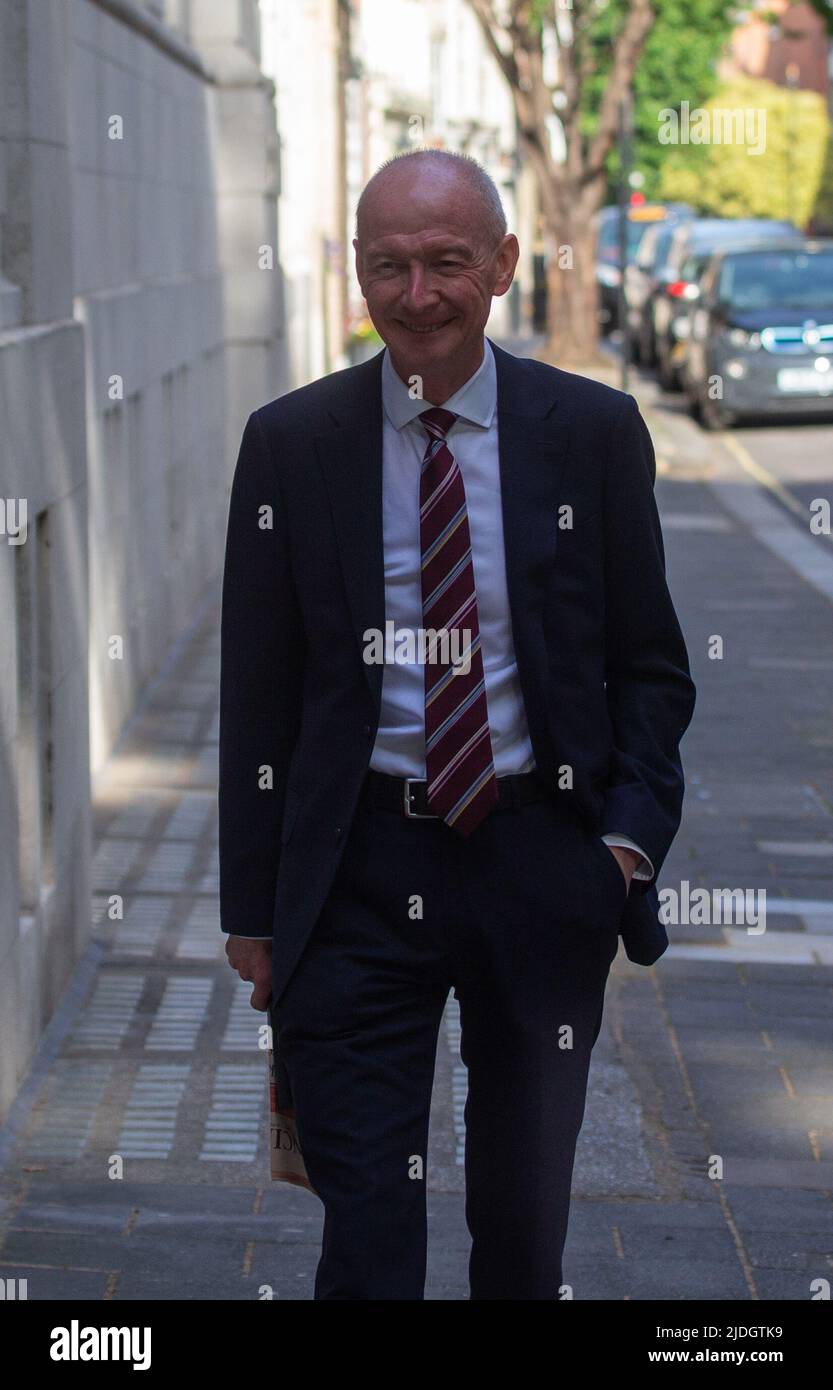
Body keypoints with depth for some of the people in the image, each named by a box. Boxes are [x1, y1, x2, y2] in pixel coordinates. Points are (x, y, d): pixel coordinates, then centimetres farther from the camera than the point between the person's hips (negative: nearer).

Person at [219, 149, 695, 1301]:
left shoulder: (594, 431, 0)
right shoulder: (290, 443, -1)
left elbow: (649, 664, 6)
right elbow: (257, 690, 2)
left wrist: (632, 837, -9)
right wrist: (253, 906, 0)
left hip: (542, 865, 1)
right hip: (356, 876, -1)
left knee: (526, 1219, 17)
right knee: (366, 1237, -3)